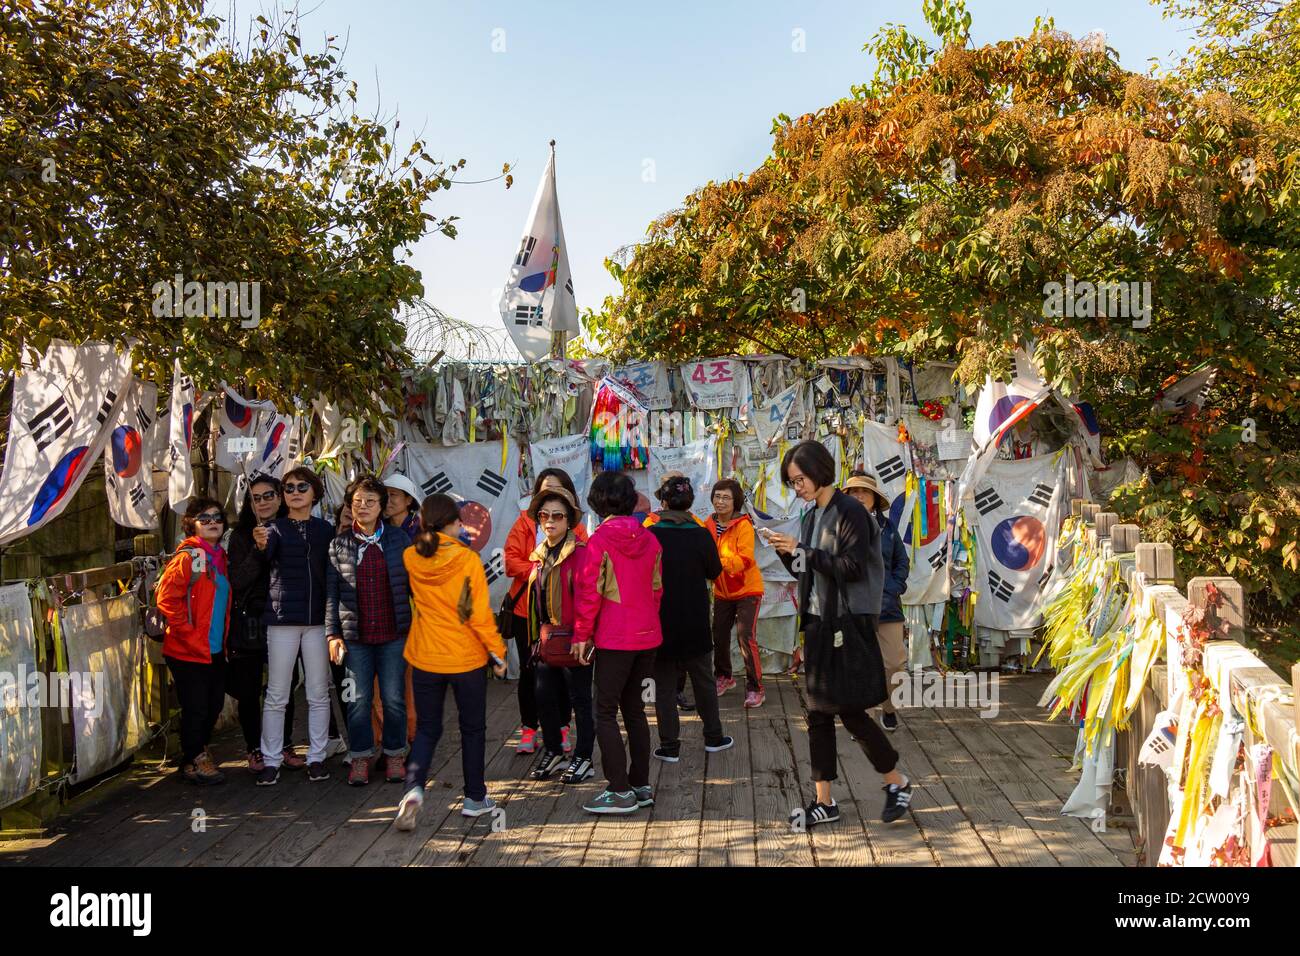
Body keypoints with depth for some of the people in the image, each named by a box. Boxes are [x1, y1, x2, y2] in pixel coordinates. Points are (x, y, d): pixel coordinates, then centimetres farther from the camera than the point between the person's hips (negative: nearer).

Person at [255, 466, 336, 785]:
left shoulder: (325, 529, 8)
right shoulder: (276, 528, 2)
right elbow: (267, 555, -19)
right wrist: (261, 545, -43)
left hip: (318, 619, 2)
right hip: (282, 618, -2)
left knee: (319, 693, 7)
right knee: (276, 695, 2)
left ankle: (317, 757, 17)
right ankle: (271, 761, 11)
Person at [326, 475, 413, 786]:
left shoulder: (399, 539, 3)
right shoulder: (339, 544, 3)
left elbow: (413, 583, 6)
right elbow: (331, 593, 3)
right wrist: (333, 633, -1)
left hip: (394, 633, 0)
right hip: (355, 635, 0)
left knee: (394, 698, 6)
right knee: (358, 699, 6)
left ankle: (394, 754, 21)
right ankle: (360, 757, 20)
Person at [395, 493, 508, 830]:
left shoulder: (412, 558, -6)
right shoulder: (468, 560, -17)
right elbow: (479, 614, -14)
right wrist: (497, 651, -5)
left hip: (424, 659, 3)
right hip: (466, 659, -3)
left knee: (426, 728, 15)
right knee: (473, 728, 15)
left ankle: (414, 786, -9)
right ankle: (475, 798, 24)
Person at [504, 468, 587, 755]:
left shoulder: (576, 527, 3)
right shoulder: (525, 522, 2)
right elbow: (511, 561, -6)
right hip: (527, 609, 0)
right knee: (529, 670, 8)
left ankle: (562, 729, 21)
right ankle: (528, 730, 20)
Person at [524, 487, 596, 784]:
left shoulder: (579, 552, -14)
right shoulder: (540, 554, 12)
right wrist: (538, 637, 15)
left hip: (572, 638, -7)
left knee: (579, 699, 5)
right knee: (545, 697, 13)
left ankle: (583, 759, 18)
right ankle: (553, 752, 31)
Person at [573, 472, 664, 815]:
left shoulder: (599, 542, -12)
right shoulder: (649, 540, 5)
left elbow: (589, 593, -12)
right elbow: (656, 588, 10)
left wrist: (582, 634, -2)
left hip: (614, 639, -6)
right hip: (647, 636, 6)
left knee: (606, 713, 2)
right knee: (635, 709, 15)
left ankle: (620, 791, 2)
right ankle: (641, 785, 20)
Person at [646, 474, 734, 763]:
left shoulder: (650, 534, -13)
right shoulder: (701, 535, -10)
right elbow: (715, 571, 3)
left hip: (660, 620, -1)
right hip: (695, 622, 2)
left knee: (664, 683, 8)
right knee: (703, 679, 18)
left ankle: (669, 746, 10)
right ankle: (713, 736, 28)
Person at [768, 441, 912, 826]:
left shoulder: (850, 513, -12)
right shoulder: (810, 517, 13)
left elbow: (854, 568, -21)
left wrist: (802, 551, -20)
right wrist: (788, 555, -1)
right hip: (817, 622, 8)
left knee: (849, 709, -3)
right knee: (818, 711, 8)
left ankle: (897, 782, 18)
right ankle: (824, 801, 15)